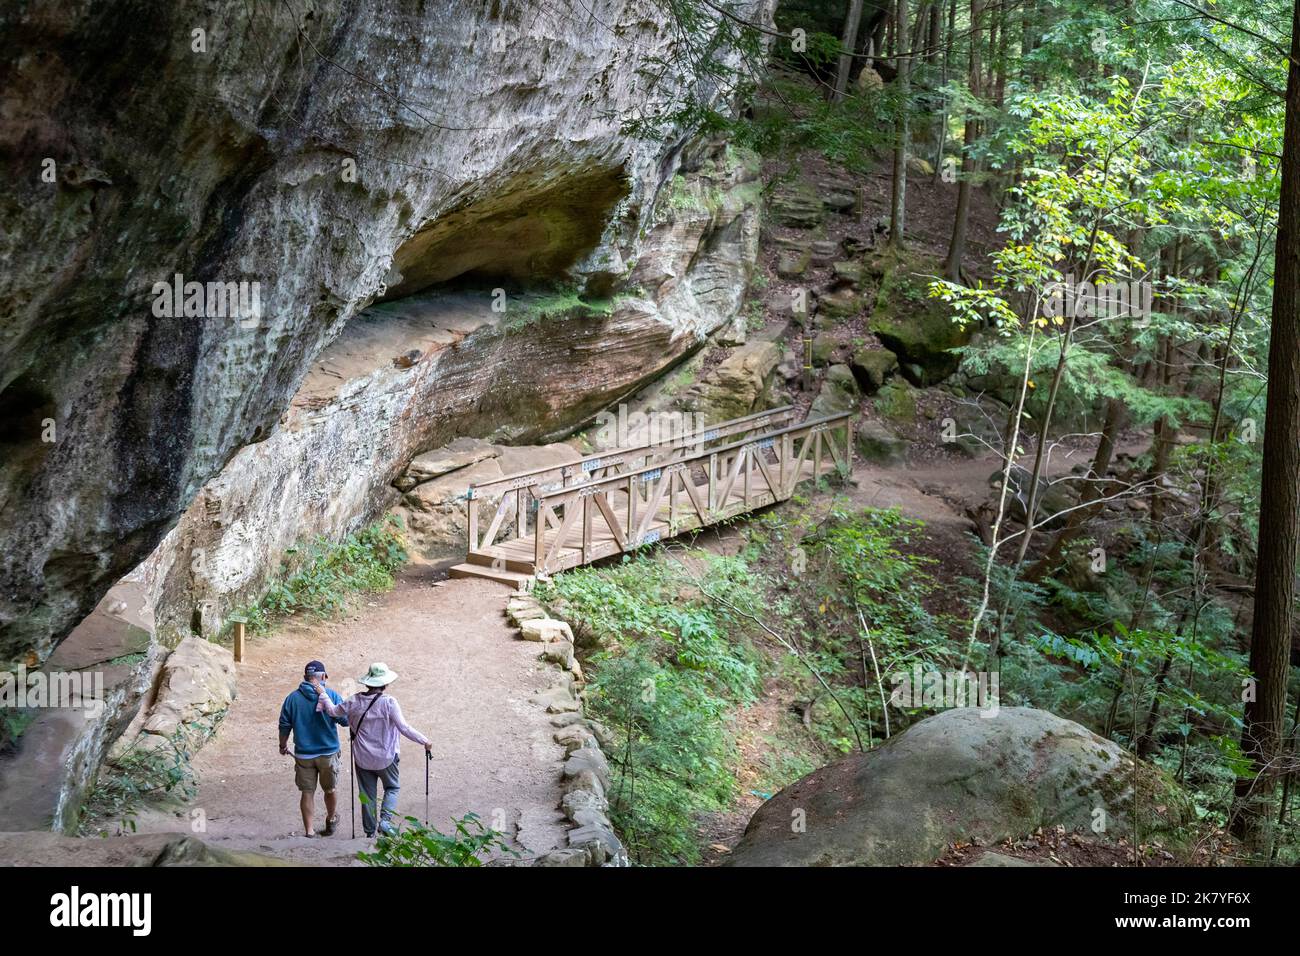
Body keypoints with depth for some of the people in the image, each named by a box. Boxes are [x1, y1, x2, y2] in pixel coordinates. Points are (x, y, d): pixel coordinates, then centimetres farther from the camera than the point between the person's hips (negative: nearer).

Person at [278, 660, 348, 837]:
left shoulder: (293, 698, -6)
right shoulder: (332, 696, -11)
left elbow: (284, 726, 0)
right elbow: (345, 721, -6)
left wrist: (283, 745, 17)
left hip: (303, 754, 1)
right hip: (328, 753, 0)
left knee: (307, 793, 11)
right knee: (331, 789, 20)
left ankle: (308, 831, 14)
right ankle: (331, 820, 40)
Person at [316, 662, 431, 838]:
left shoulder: (355, 701, -5)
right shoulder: (388, 703, -17)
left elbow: (333, 711, 6)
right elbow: (404, 728, -19)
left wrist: (322, 694, 21)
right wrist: (424, 741, -9)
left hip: (363, 758, 3)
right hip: (385, 757, -3)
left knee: (367, 795, 12)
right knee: (392, 787, 16)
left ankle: (369, 831, 16)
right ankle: (385, 820, -4)